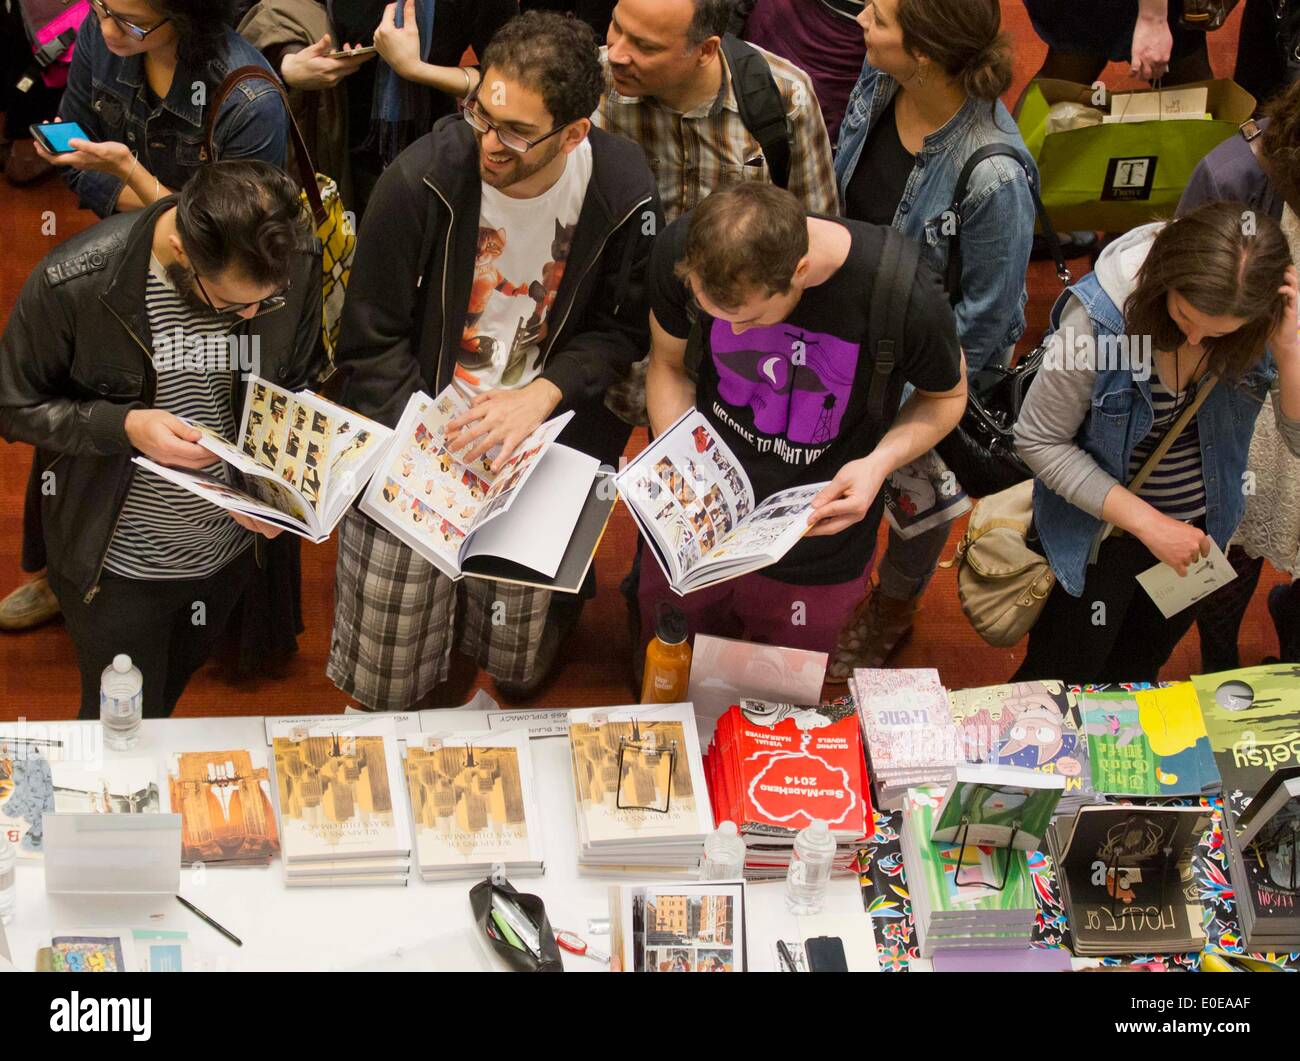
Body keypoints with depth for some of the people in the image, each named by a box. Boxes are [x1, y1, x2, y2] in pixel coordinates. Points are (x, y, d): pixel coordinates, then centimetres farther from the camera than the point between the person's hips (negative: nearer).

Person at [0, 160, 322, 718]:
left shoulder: (296, 269, -17)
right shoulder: (75, 280, -28)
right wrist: (124, 426, -29)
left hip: (229, 557, 3)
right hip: (117, 566, -3)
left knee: (169, 700, 27)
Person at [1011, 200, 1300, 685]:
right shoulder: (1100, 313, -30)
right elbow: (1039, 440, -20)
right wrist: (1148, 523, -23)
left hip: (1197, 529, 4)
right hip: (1103, 529, -3)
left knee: (1134, 675, 25)